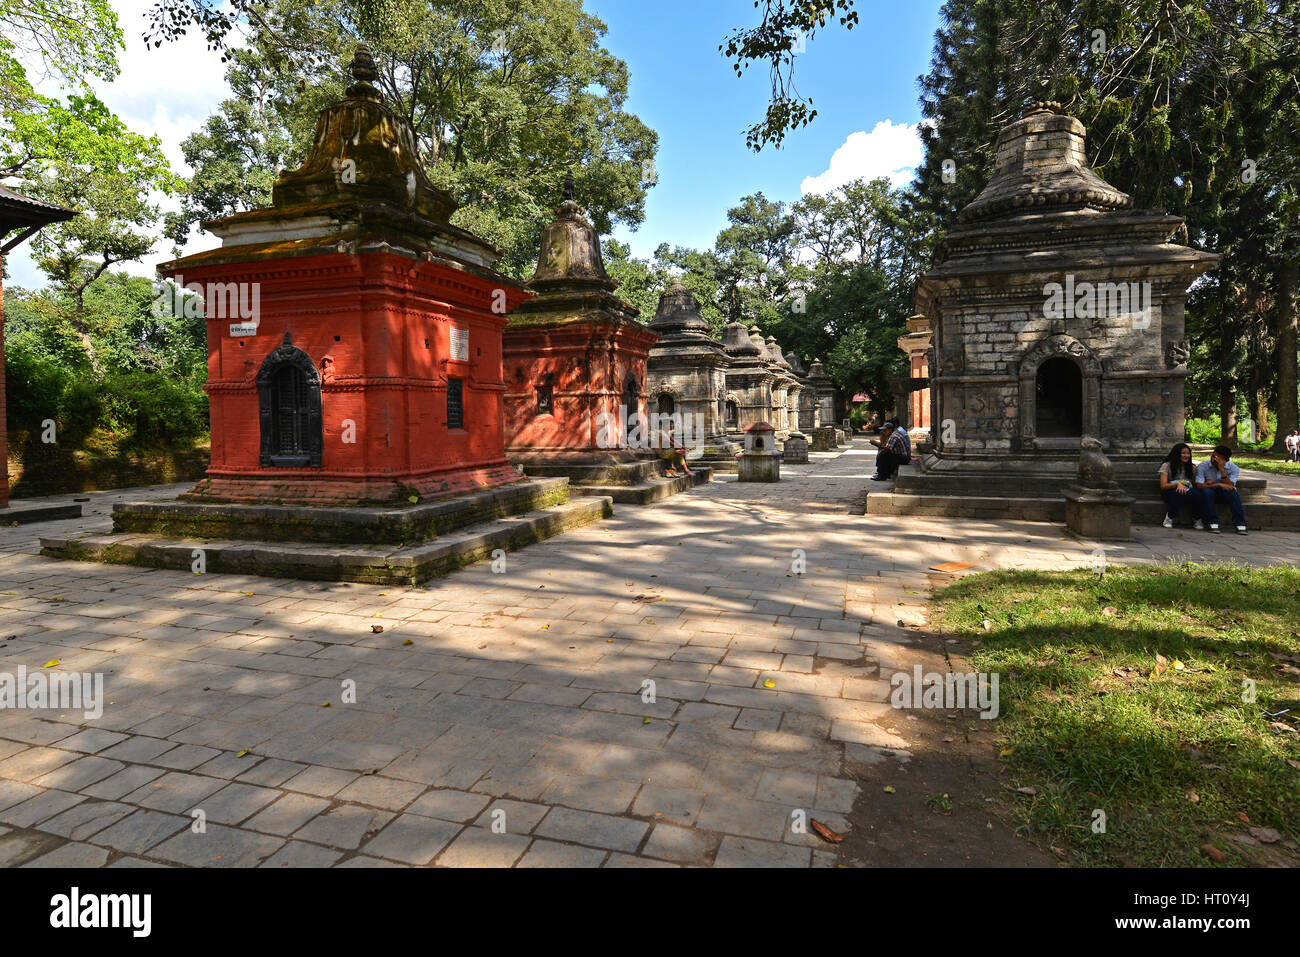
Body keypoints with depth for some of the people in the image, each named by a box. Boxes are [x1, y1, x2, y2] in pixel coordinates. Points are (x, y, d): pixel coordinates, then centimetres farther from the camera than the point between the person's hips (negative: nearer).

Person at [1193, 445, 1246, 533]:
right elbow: (1199, 485, -20)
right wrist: (1219, 485, -30)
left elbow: (1230, 486, -20)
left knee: (1232, 491, -32)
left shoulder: (1233, 468, -6)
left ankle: (1240, 524, -33)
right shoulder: (1202, 466, -9)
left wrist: (1222, 469, -25)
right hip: (1208, 496, -1)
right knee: (1206, 490, -35)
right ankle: (1213, 523, -31)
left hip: (1225, 496, 1)